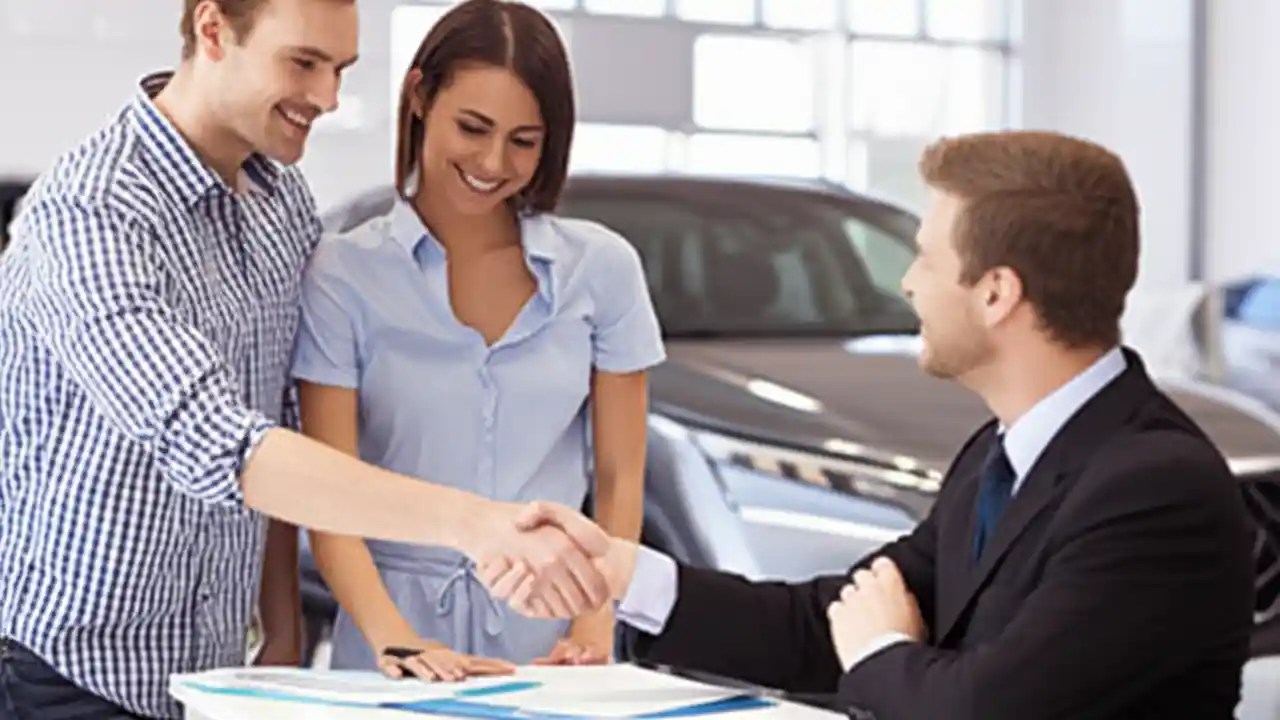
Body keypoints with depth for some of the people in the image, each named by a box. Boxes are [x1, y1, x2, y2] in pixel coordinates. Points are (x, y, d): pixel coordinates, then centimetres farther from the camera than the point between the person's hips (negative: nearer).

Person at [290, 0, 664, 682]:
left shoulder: (601, 267, 0)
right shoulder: (343, 274, -5)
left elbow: (619, 479, 3)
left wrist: (594, 626, -11)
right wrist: (393, 638, -25)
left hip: (550, 632, 2)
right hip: (401, 632, -1)